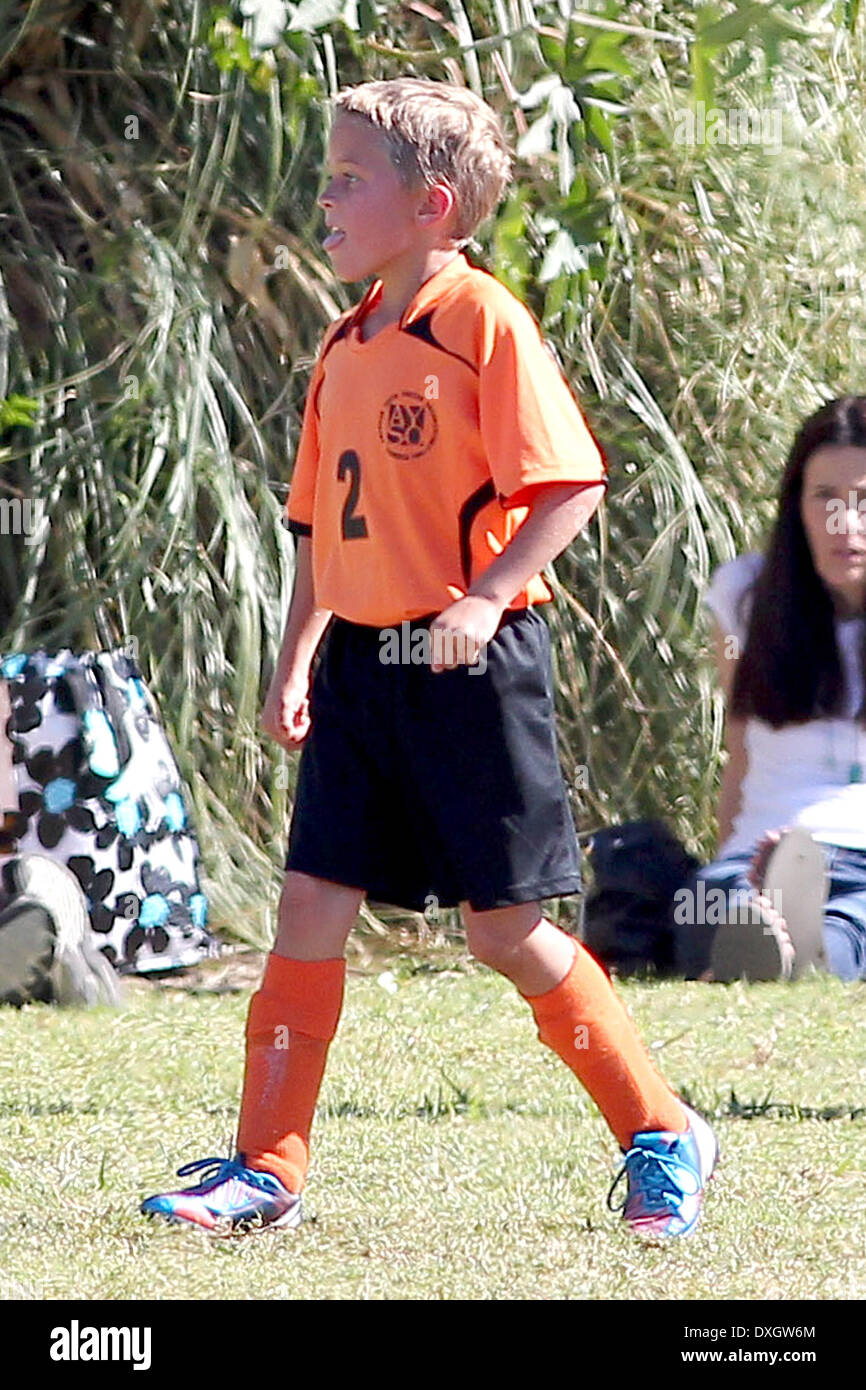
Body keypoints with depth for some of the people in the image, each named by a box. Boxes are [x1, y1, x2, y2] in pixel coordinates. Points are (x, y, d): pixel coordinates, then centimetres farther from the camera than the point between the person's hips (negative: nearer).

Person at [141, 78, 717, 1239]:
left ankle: (664, 1138, 14)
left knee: (506, 930, -2)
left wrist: (485, 597, -25)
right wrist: (297, 660, 14)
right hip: (363, 663, 7)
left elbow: (571, 486, -16)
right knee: (313, 902, 0)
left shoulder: (483, 323, -11)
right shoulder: (347, 346, 13)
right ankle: (267, 1168, 4)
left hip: (470, 664, -7)